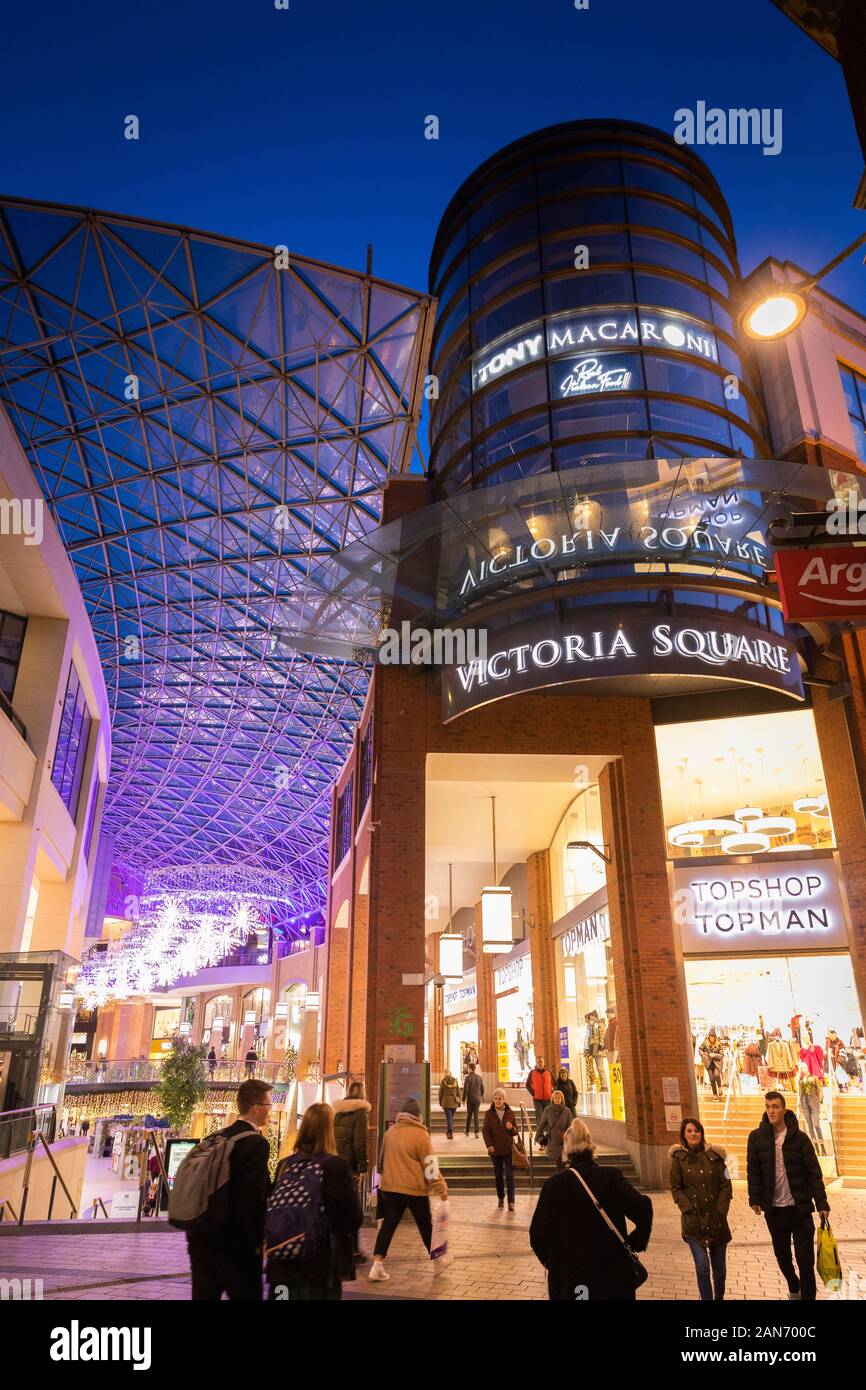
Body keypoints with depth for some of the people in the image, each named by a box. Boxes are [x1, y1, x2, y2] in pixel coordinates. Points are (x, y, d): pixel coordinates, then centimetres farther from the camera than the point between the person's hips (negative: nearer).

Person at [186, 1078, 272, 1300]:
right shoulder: (256, 1144, -17)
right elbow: (255, 1198, -20)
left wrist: (199, 1231, 16)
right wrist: (256, 1242, -9)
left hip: (202, 1239, 7)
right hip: (235, 1244, -7)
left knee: (204, 1296, 13)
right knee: (247, 1295, 6)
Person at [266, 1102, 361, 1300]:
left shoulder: (285, 1165, -3)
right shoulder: (336, 1166, -15)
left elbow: (272, 1212, 6)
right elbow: (354, 1217, -11)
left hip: (282, 1263, 4)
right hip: (321, 1264, -3)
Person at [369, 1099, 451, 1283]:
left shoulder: (390, 1132, 5)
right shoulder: (421, 1135, -12)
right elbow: (430, 1165, -11)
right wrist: (441, 1188, -3)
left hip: (390, 1187, 4)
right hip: (415, 1188, -4)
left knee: (388, 1225, 8)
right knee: (425, 1225, 12)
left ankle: (377, 1265, -3)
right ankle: (438, 1261, 29)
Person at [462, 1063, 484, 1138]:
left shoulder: (468, 1077, -10)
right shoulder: (479, 1077, 3)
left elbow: (465, 1090, -13)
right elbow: (482, 1089, 8)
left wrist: (463, 1099, -5)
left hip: (470, 1099, -2)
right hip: (478, 1099, 2)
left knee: (469, 1115, 12)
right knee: (476, 1115, 4)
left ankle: (467, 1132, 20)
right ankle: (476, 1132, -6)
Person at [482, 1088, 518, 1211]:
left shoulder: (510, 1113, 1)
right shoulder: (489, 1114, -1)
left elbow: (515, 1132, 6)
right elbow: (486, 1131, -4)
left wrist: (511, 1128, -16)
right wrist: (489, 1145, -18)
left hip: (508, 1149, -1)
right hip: (495, 1149, 1)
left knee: (510, 1176, -6)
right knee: (498, 1175, 10)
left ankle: (511, 1202, -3)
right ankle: (501, 1198, 26)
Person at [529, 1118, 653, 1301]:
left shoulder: (553, 1184, -8)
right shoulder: (611, 1177, -8)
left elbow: (537, 1235, -7)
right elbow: (643, 1209, -20)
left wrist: (552, 1262, 10)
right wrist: (635, 1243, -4)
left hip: (567, 1278, 0)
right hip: (612, 1274, 0)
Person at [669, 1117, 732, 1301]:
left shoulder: (714, 1155, 2)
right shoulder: (679, 1157, 0)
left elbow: (726, 1185, 2)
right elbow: (675, 1188, 0)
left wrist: (720, 1209, -6)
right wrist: (689, 1208, -11)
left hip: (717, 1220, 2)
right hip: (694, 1221, -2)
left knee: (719, 1266, 11)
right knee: (702, 1267, -10)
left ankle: (719, 1297, 32)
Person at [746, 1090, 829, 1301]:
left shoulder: (800, 1137, -7)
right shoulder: (757, 1137, -4)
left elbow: (813, 1172, -5)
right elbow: (753, 1171, 0)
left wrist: (821, 1203, -9)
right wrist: (755, 1199, -5)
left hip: (800, 1208, -2)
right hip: (773, 1209, 2)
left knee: (805, 1259, 0)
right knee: (781, 1255, 16)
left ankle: (808, 1296, 15)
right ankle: (793, 1289, 40)